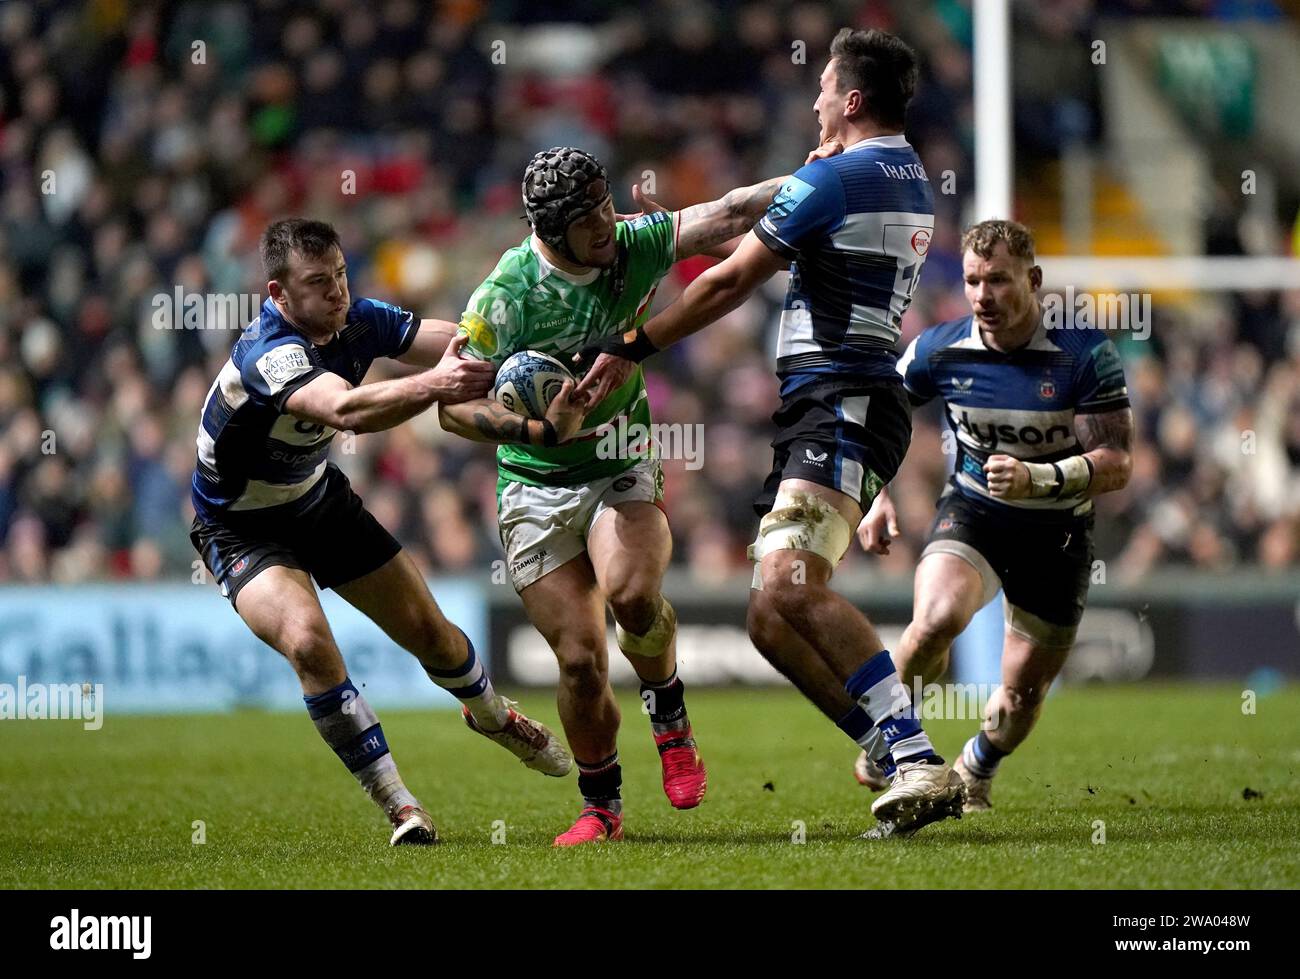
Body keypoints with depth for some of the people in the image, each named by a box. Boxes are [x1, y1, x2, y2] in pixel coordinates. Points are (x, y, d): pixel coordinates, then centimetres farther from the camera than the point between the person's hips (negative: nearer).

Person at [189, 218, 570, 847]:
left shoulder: (358, 322, -14)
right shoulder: (268, 352, -36)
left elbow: (461, 342, -13)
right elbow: (345, 409, -54)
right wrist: (431, 385, -68)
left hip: (321, 499, 7)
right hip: (243, 529, -7)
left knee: (428, 630, 13)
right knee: (308, 641, -30)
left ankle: (493, 717, 46)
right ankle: (396, 805, -18)